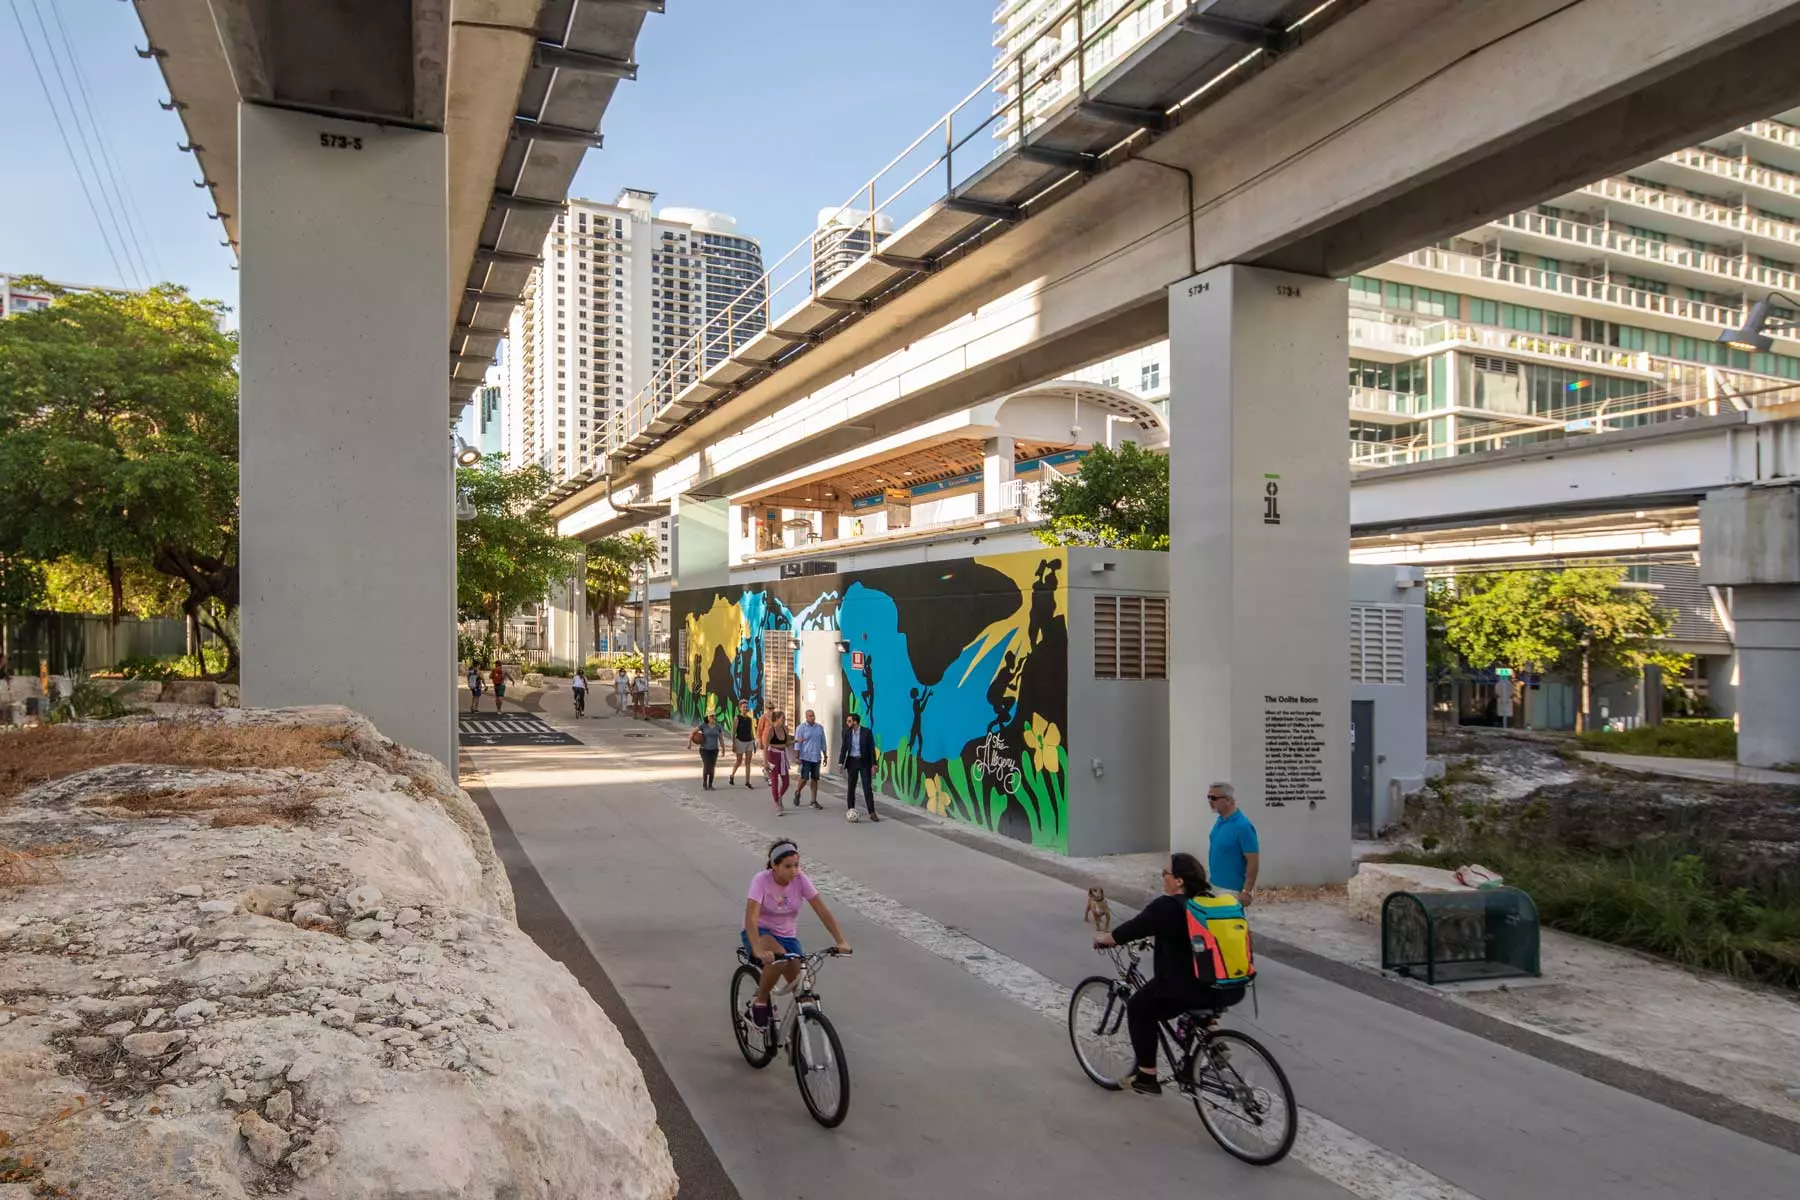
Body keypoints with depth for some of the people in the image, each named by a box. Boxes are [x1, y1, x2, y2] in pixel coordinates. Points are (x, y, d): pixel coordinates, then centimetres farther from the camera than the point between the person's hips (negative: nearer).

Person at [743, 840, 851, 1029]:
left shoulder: (800, 880, -13)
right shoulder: (761, 881, -22)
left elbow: (823, 912, -16)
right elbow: (751, 918, -33)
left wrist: (841, 942, -29)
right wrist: (758, 951, -49)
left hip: (788, 937, 4)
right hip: (761, 933, -4)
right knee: (778, 957, -36)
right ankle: (760, 1003, -13)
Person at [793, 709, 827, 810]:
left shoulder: (820, 727, 8)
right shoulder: (801, 728, -5)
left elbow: (823, 742, 13)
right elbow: (797, 743, -8)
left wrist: (825, 756, 12)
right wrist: (797, 757, -13)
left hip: (816, 758, 4)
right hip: (805, 758, -4)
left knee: (815, 779, 6)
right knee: (804, 778, -7)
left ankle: (814, 801, 12)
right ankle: (798, 792, 23)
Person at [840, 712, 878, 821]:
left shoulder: (867, 732, -10)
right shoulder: (847, 732, -1)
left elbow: (872, 749, -8)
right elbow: (844, 748, 3)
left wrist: (873, 765, -11)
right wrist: (841, 763, -3)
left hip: (864, 762, -3)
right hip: (852, 762, 3)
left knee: (868, 787, -6)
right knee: (851, 786, 8)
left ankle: (872, 813, -5)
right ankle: (851, 810, 20)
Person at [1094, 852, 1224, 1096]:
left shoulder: (1166, 907, -14)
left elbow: (1130, 930, -5)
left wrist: (1102, 939, 12)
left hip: (1185, 989, -7)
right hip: (1224, 987, 7)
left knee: (1138, 1009, 14)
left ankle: (1147, 1078, 15)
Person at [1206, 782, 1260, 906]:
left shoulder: (1242, 826, -20)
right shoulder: (1220, 820, 5)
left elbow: (1253, 861, -19)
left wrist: (1246, 891, -19)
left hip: (1232, 890, -9)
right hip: (1216, 886, 9)